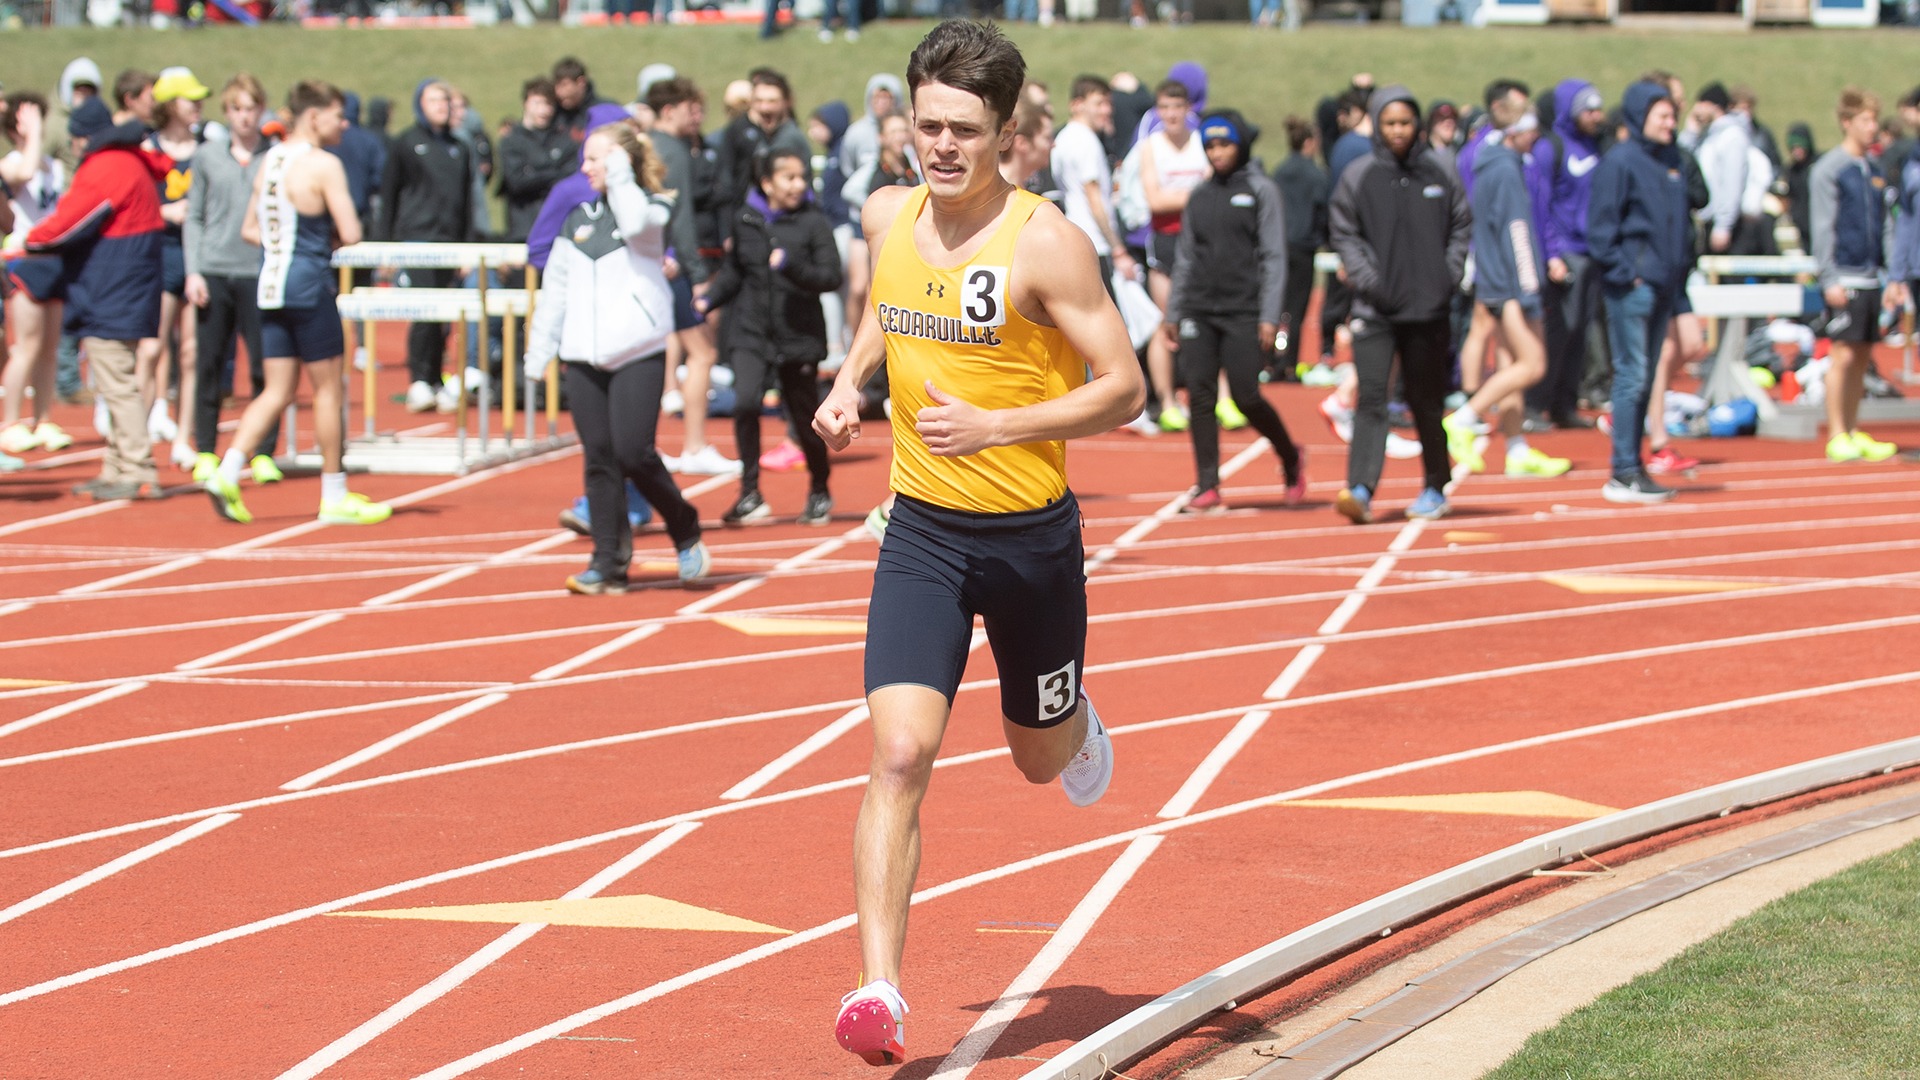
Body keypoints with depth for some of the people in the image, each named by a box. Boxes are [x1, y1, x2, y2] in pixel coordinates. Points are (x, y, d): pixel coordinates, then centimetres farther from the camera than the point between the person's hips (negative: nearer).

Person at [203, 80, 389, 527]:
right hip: (308, 284, -7)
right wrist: (331, 236, 5)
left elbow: (249, 230, 17)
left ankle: (227, 473, -4)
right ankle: (335, 497, 10)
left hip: (270, 284, 7)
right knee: (329, 389, 4)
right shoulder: (324, 165, -12)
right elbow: (350, 233, -16)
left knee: (278, 391, 10)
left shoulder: (269, 160, 11)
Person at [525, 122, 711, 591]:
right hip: (584, 356, 5)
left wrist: (619, 176, -12)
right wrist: (540, 346, 15)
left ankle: (687, 533, 12)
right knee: (599, 461, 2)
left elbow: (634, 224, -25)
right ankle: (608, 564, 5)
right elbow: (556, 284, 18)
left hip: (638, 353, -5)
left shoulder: (655, 207, 0)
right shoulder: (579, 216, 15)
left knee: (633, 453, -11)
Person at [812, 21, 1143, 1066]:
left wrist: (995, 426, -27)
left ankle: (1079, 730, 58)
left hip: (1030, 534, -2)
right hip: (921, 530, 2)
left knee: (1041, 756, 19)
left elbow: (1123, 388, -16)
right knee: (899, 754, -15)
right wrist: (849, 381, 5)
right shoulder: (888, 216, 0)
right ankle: (878, 991, -17)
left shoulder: (1046, 243, -16)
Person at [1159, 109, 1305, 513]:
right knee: (1200, 397, -3)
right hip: (1199, 311, 4)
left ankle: (1291, 459, 17)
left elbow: (1274, 256, -3)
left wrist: (1269, 317, -11)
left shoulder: (1261, 191, 1)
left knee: (1247, 397, -8)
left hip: (1244, 312, -4)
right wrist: (1172, 315, 13)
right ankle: (1208, 487, 1)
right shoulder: (1199, 197, 13)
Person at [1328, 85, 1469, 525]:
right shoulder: (1358, 176, 0)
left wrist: (1449, 276, 0)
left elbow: (1461, 228, 12)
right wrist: (1368, 279, -8)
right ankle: (1360, 489, -21)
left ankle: (1435, 489, 24)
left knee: (1427, 403, 11)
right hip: (1374, 309, -2)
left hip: (1429, 308, 2)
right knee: (1371, 396, -14)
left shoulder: (1439, 173, 5)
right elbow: (1344, 235, 3)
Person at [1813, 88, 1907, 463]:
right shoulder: (1830, 168, -6)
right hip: (1844, 277, -7)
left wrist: (1895, 277, 14)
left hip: (1870, 277, 7)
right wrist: (1830, 279, -15)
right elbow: (1823, 228, -9)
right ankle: (1837, 436, -3)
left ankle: (1854, 433, 14)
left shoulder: (1874, 170, 14)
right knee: (1843, 355, -7)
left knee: (1862, 357, 8)